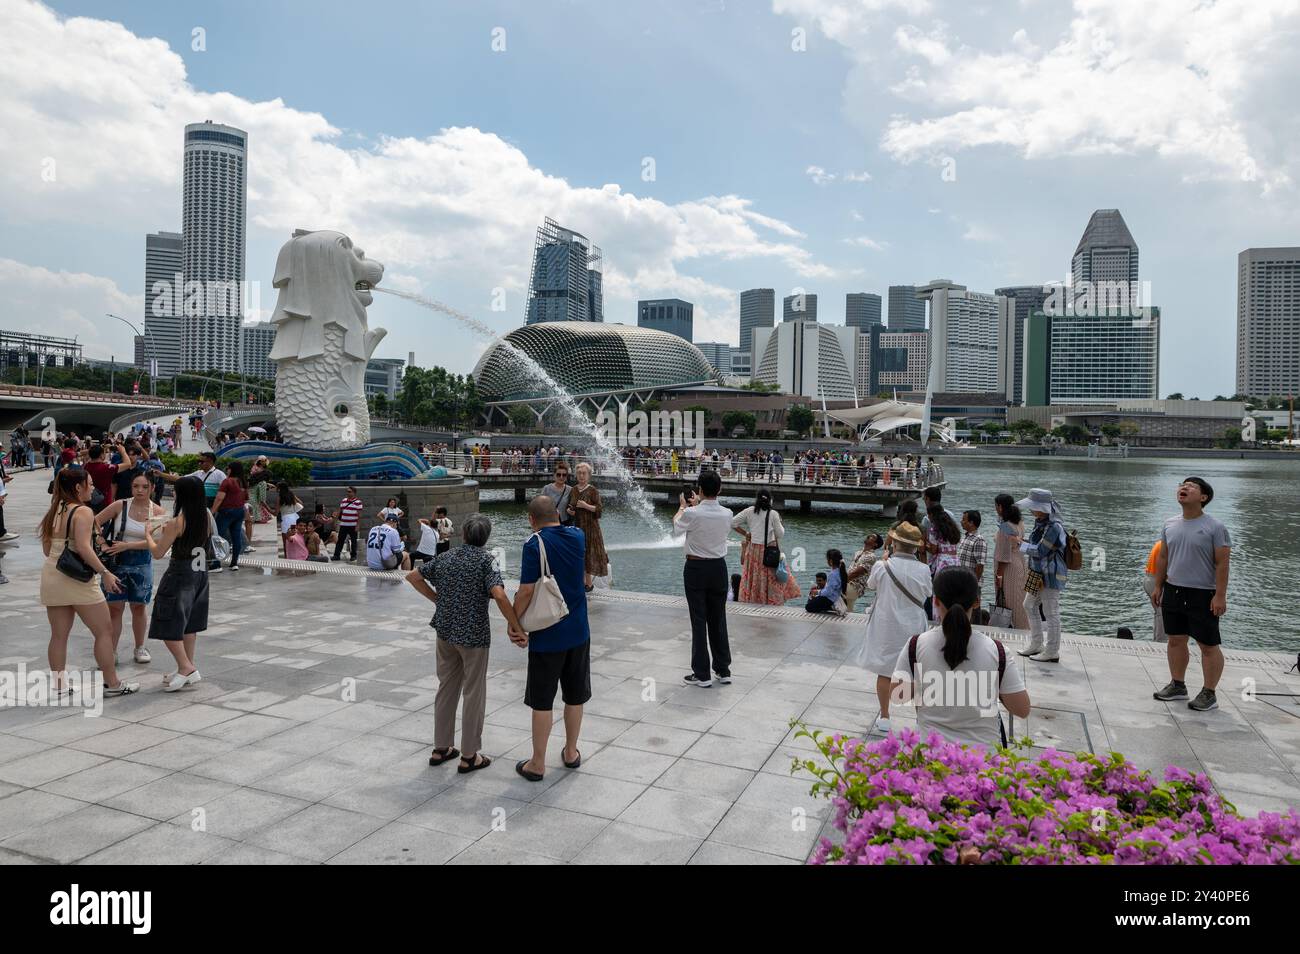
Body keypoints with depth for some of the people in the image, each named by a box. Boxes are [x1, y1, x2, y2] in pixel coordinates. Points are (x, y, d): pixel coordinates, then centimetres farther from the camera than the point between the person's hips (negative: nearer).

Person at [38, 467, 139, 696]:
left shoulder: (54, 510, 10)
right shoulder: (83, 511, -13)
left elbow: (47, 548, 15)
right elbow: (84, 548, -24)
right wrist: (105, 573, -23)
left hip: (51, 575, 8)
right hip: (77, 579, -8)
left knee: (59, 635, 14)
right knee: (104, 631, 3)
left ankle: (59, 685, 21)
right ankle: (112, 684, 7)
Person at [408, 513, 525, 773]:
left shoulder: (445, 558, 4)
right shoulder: (486, 560, -13)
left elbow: (413, 576, 12)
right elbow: (499, 595, -27)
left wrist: (436, 599, 13)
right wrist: (514, 624, -17)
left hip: (445, 631, 5)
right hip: (474, 634, -5)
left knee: (446, 687, 17)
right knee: (473, 693, 5)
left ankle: (441, 748, 26)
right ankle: (469, 756, 13)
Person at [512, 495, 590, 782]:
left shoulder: (534, 544, -15)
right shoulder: (578, 537, 2)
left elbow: (526, 590, -19)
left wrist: (514, 623, -8)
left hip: (547, 635, -5)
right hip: (578, 632, 5)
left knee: (542, 701, 5)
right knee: (575, 696, 16)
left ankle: (537, 764, 15)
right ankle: (571, 752, 30)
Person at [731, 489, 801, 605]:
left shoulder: (749, 511, -1)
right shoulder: (773, 514, -7)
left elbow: (733, 523, -3)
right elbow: (780, 534, -2)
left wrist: (745, 533, 7)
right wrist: (781, 525, 17)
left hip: (752, 550, 2)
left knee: (752, 577, 12)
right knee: (771, 577, 7)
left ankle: (751, 600, 16)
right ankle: (772, 601, 5)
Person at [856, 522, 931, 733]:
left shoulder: (882, 566, -16)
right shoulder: (923, 570, -14)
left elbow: (870, 585, 5)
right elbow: (928, 594, 5)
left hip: (886, 627, 0)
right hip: (913, 628, 0)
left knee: (884, 672, 13)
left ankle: (884, 718, 22)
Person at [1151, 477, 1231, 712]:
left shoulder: (1215, 528, -10)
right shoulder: (1170, 524, 6)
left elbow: (1222, 564, -12)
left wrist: (1220, 596, -16)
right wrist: (1158, 587, 11)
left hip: (1202, 595, -5)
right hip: (1173, 591, 6)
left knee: (1208, 645, 2)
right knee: (1175, 640, 13)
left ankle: (1209, 693, 13)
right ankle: (1177, 685, 25)